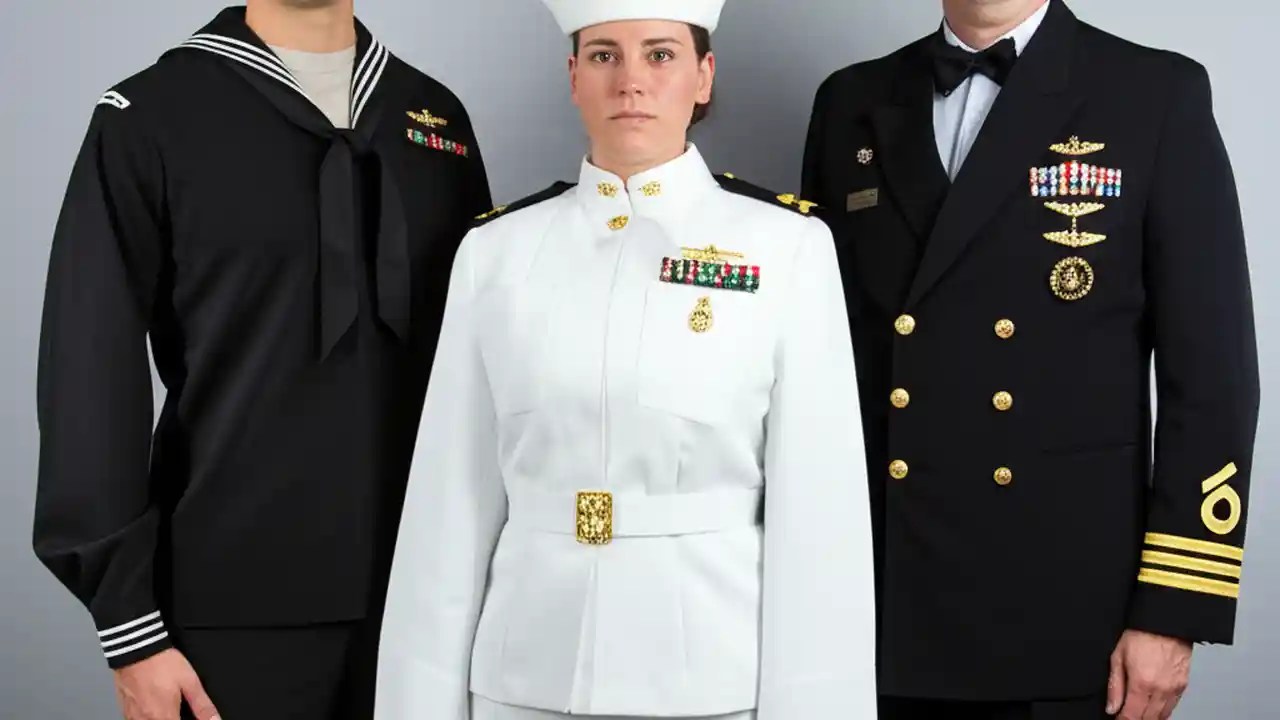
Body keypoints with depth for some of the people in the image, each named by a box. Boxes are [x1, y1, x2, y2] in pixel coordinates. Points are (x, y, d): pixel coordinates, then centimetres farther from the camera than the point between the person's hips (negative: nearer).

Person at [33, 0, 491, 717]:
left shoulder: (440, 118, 8)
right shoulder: (149, 118, -4)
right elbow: (94, 379, -7)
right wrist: (130, 626, -9)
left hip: (423, 587, 3)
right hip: (236, 602, -3)